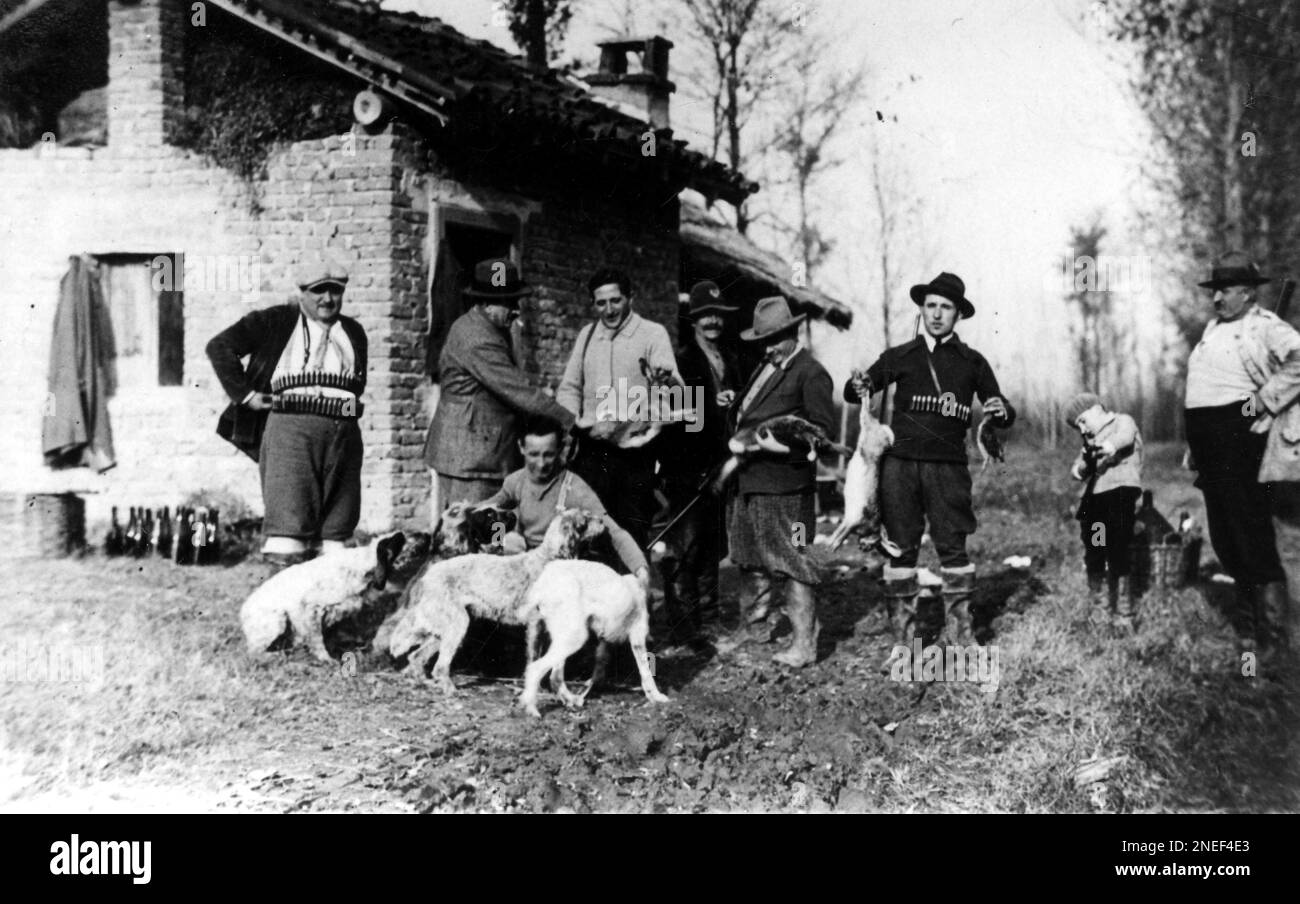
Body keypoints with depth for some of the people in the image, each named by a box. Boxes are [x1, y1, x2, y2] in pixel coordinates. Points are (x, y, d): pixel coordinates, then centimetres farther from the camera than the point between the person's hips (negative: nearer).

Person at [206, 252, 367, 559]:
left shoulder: (354, 332, 21)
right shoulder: (275, 322, 7)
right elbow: (219, 346, 5)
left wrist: (352, 403, 13)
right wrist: (245, 393, 0)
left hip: (343, 430, 4)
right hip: (289, 427, -4)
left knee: (339, 511, 2)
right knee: (288, 507, -12)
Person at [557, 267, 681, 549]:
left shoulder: (653, 334, 0)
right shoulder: (586, 335, 16)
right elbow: (569, 387, 19)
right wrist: (574, 421, -3)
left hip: (635, 450, -4)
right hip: (592, 449, 4)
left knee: (633, 533, -3)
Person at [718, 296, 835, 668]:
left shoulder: (811, 374, -8)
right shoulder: (765, 368, 19)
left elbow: (823, 430, -14)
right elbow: (741, 415, 25)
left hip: (783, 486, -9)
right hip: (746, 480, 9)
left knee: (792, 561, -4)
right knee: (749, 558, 18)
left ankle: (804, 641, 2)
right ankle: (753, 624, 32)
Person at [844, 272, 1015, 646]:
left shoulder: (972, 362, 12)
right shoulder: (901, 356, 12)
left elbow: (1003, 415, 14)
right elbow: (853, 394, 13)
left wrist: (1002, 412, -10)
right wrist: (857, 384, -11)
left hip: (948, 465, 0)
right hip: (900, 464, 0)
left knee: (953, 546, -1)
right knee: (901, 547, 2)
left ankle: (962, 629, 7)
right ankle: (904, 635, 8)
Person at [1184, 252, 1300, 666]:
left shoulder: (1264, 326, -8)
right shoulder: (1213, 327, 17)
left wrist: (1266, 397, -21)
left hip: (1240, 435, -9)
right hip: (1209, 444, 9)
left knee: (1251, 533, -6)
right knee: (1224, 537, 14)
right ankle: (1248, 616, 27)